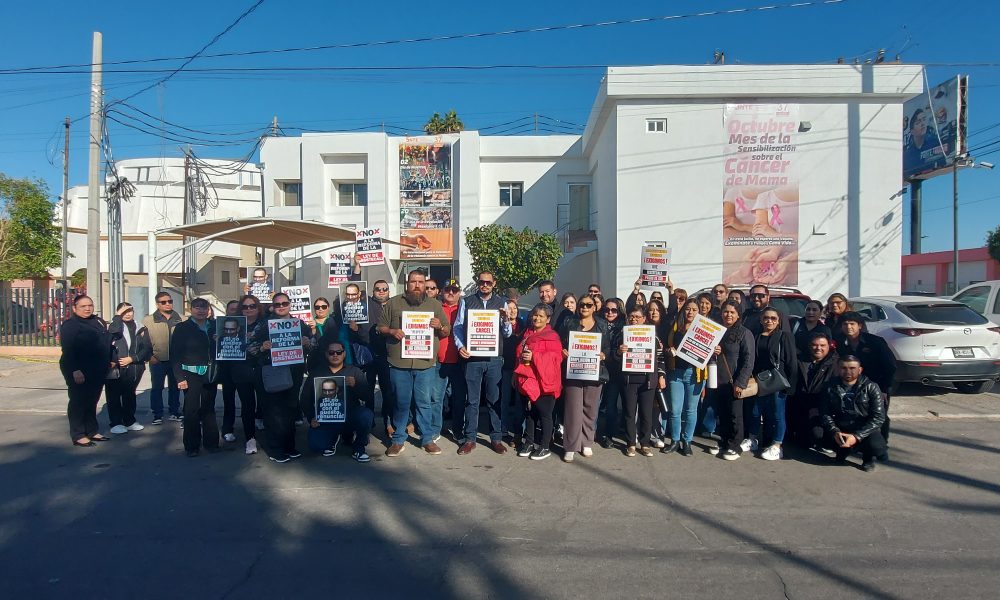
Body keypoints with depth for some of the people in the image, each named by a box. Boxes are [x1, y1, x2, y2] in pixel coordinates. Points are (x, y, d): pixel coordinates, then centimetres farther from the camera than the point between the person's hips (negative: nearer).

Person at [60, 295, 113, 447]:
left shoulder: (98, 321, 13)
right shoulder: (69, 325, -10)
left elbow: (107, 341, 19)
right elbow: (68, 349, -18)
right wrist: (75, 370, -24)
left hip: (98, 371, 7)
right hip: (79, 372, -7)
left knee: (92, 402, 14)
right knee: (78, 403, 1)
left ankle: (92, 431, 23)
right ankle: (78, 436, 8)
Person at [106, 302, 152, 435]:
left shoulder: (141, 329, 10)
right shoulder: (116, 325, 3)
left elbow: (147, 348, 3)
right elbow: (113, 332, -23)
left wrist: (132, 358, -8)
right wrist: (118, 316, -14)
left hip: (134, 368, 3)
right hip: (116, 368, -3)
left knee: (129, 395, 13)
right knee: (114, 395, -2)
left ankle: (129, 421, 23)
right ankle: (115, 423, 5)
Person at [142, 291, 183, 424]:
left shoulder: (179, 319, 6)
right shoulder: (148, 320, -1)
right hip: (157, 361, -2)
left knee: (175, 387, 12)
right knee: (156, 388, 5)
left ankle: (174, 412, 23)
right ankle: (157, 414, 15)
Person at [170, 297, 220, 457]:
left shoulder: (214, 326, 8)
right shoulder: (182, 328, -2)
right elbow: (175, 354, -6)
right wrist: (180, 377, -12)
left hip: (210, 375, 3)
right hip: (192, 375, -3)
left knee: (209, 408, 10)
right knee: (191, 409, -1)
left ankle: (211, 442, 20)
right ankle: (191, 446, 11)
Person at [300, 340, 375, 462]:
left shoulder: (355, 371, 5)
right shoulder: (316, 373, 8)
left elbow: (368, 398, -5)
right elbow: (304, 399, 6)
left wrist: (355, 385, -22)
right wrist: (311, 418, -7)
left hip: (350, 416, -1)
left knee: (366, 415, -32)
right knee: (315, 445, -24)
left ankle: (359, 448, -2)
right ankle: (332, 439, 16)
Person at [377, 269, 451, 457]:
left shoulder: (435, 305, 11)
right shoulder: (393, 303, 7)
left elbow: (447, 331, 13)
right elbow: (380, 327, 8)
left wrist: (439, 327, -9)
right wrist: (392, 331, -12)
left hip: (425, 364, 1)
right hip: (399, 363, -1)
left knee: (425, 403, 7)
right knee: (401, 403, 8)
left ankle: (428, 439, 20)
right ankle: (398, 440, 20)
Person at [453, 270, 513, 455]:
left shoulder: (501, 302, 7)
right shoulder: (466, 301, 5)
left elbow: (507, 334, 6)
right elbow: (458, 327, 4)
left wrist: (505, 320, -14)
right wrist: (460, 346, -11)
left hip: (494, 358, 1)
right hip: (472, 357, 0)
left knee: (495, 399, 7)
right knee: (472, 399, 7)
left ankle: (496, 438, 17)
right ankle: (470, 438, 17)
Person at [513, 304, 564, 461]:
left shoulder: (552, 336, -8)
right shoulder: (527, 334, 15)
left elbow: (555, 357, -19)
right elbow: (520, 354, 23)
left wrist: (533, 357, -24)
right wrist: (517, 375, 18)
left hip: (544, 382, -7)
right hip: (527, 381, 7)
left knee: (544, 415, 2)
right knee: (529, 413, 14)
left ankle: (544, 447, 11)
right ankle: (529, 442, 25)